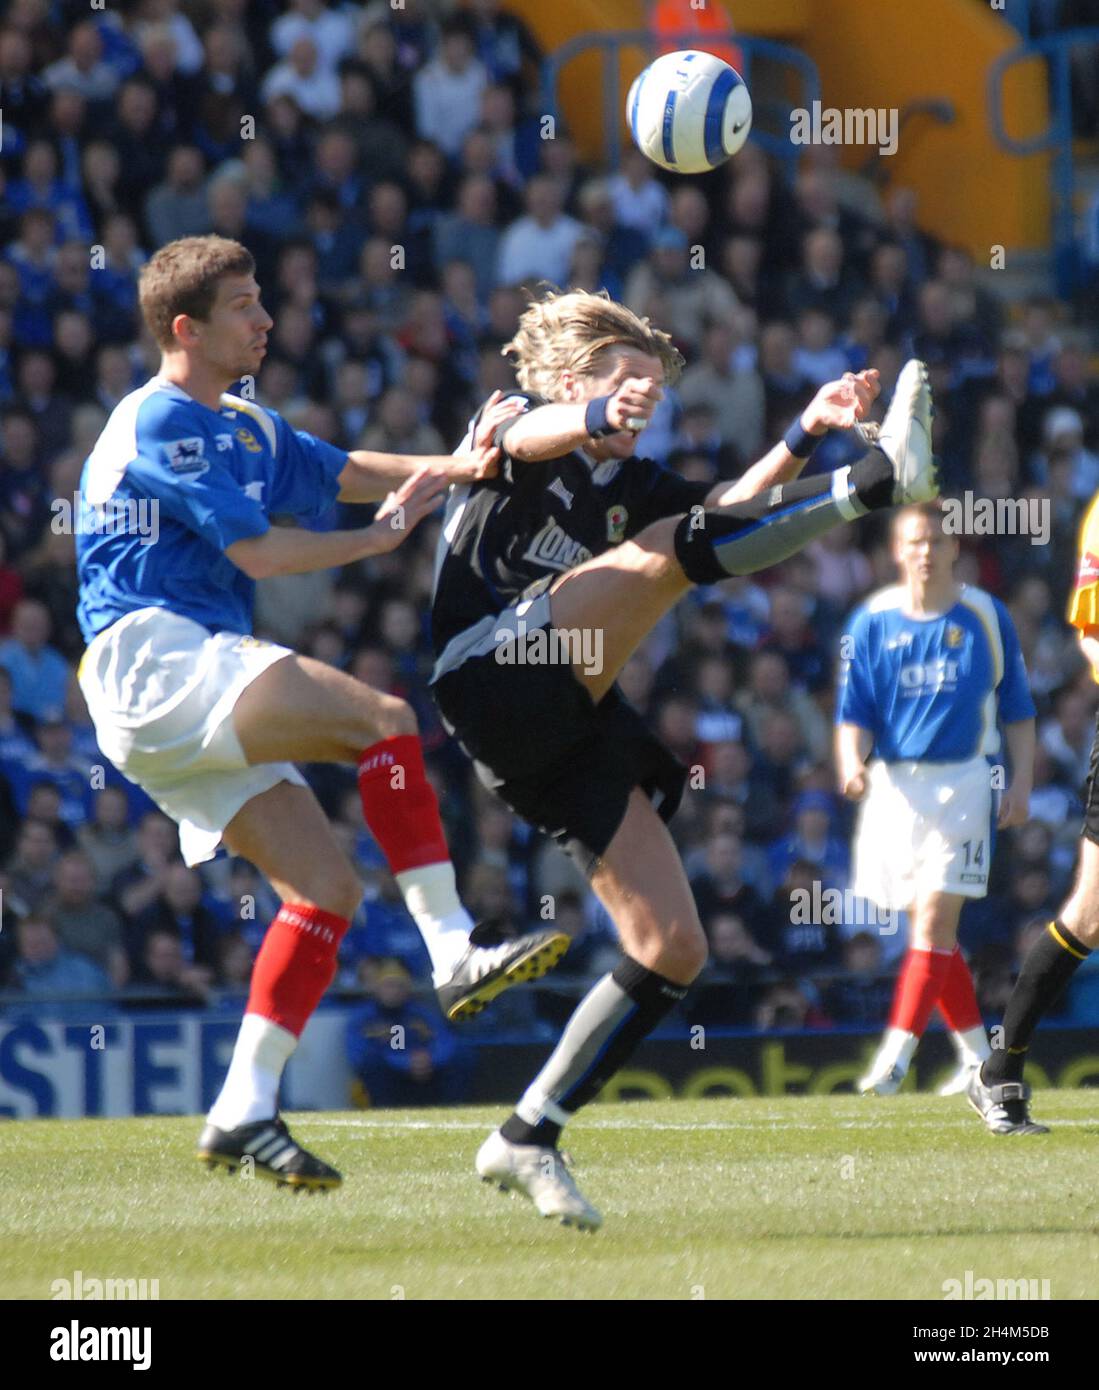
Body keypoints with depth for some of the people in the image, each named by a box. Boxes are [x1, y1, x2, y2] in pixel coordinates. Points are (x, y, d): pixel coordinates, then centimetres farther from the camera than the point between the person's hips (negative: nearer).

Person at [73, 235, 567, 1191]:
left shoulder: (245, 427, 22)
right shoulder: (158, 424, -8)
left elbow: (341, 472, 19)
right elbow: (257, 552, -14)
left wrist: (449, 467, 0)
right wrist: (381, 534, -2)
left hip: (200, 688, 10)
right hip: (152, 656, -10)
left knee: (328, 885, 1)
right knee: (381, 718, -24)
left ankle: (244, 1112, 0)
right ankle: (454, 955, -27)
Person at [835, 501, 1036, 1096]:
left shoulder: (985, 617, 2)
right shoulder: (872, 622, 3)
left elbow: (1018, 710, 8)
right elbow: (854, 713, 1)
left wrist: (1021, 781, -1)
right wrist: (851, 764, -18)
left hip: (963, 780, -3)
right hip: (894, 784, 3)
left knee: (936, 916, -13)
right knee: (929, 927, 7)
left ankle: (896, 1056, -17)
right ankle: (977, 1056, 19)